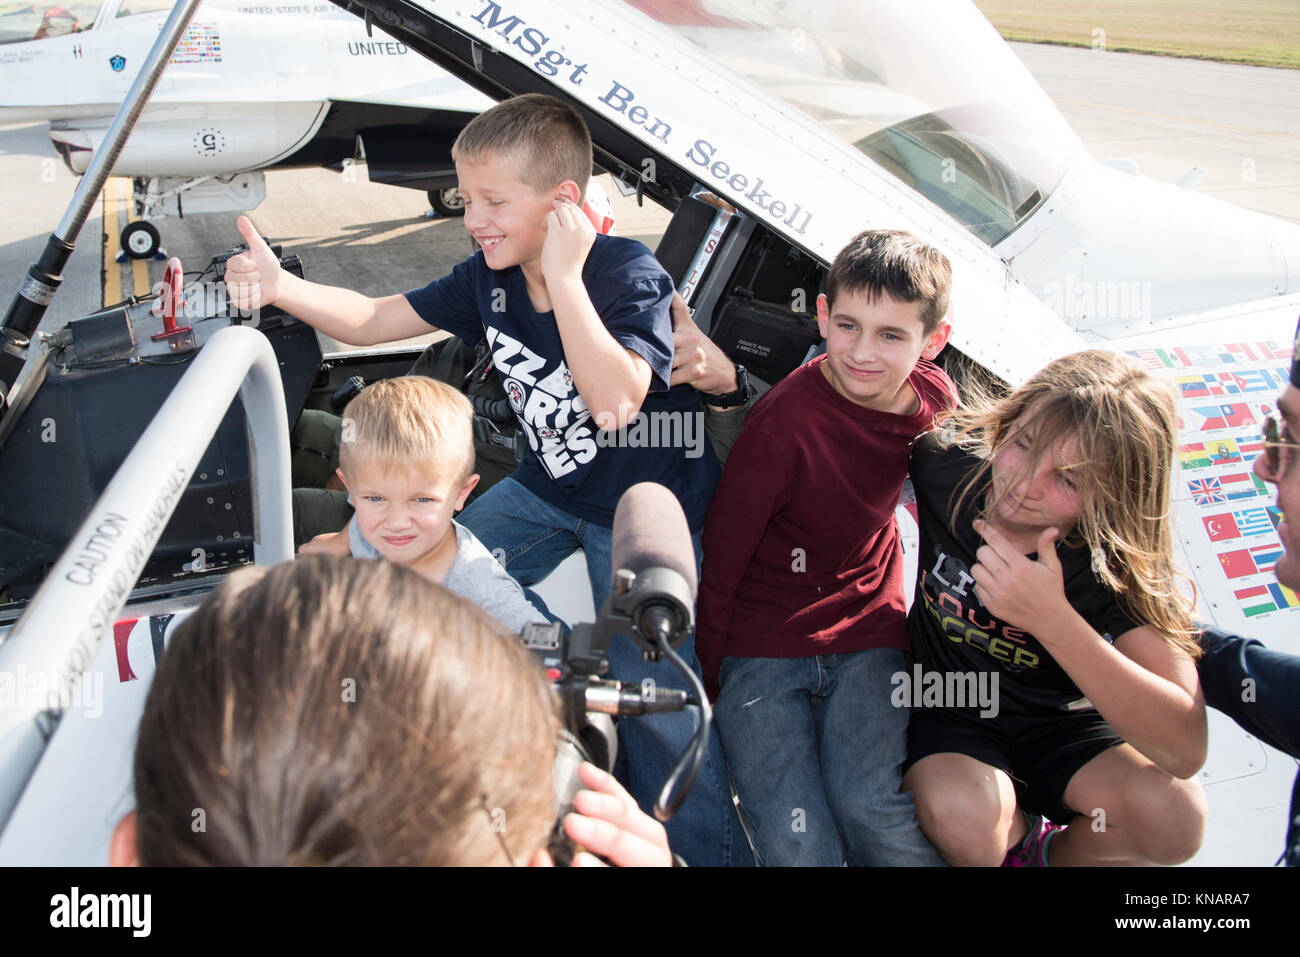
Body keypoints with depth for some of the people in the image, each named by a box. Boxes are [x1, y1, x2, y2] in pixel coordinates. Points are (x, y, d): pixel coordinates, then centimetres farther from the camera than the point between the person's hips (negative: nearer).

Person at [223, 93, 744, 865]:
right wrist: (281, 286, -16)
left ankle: (710, 849, 7)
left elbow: (615, 403, -39)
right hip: (550, 486, 7)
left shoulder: (631, 275, -24)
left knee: (653, 696, -12)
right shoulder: (491, 278, -4)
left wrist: (563, 274, -36)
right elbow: (372, 320, 1)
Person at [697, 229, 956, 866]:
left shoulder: (935, 399, -3)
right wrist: (707, 682, -9)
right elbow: (719, 560, -13)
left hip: (868, 631, 4)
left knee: (874, 810, -21)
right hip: (763, 644, -3)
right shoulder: (784, 424, -20)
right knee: (799, 847, -21)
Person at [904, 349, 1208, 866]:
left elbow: (1185, 749, -36)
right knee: (962, 819, -34)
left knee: (1176, 815, -28)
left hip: (1057, 725, 0)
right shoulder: (947, 462, -20)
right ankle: (1018, 841, 6)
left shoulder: (1120, 565, -25)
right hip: (947, 707, 0)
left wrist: (1054, 620, -45)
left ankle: (1053, 856, 7)